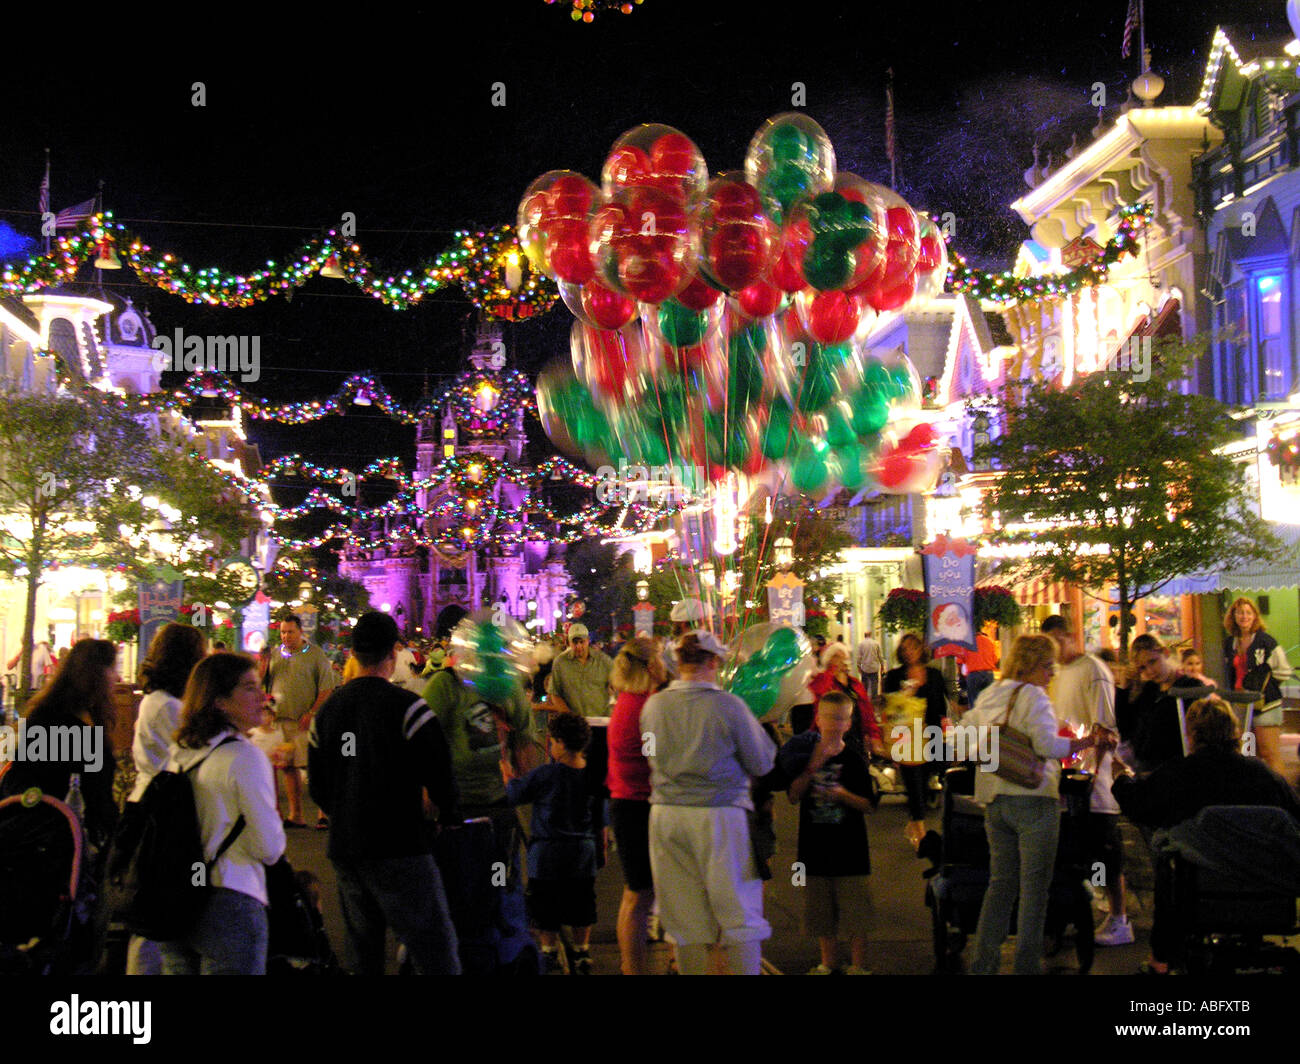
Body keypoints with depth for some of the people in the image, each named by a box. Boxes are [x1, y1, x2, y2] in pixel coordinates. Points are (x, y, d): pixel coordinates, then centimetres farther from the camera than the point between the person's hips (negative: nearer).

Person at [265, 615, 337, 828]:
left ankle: (324, 814, 0)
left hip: (306, 721, -5)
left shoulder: (315, 654, -2)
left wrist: (312, 713, -13)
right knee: (289, 766, 7)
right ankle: (295, 815, 15)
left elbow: (326, 688, -5)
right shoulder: (275, 654, 12)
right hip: (281, 719, 5)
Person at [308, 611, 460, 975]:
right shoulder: (406, 706, -12)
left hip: (344, 850, 7)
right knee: (437, 955, -5)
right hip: (398, 849, -7)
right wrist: (448, 816, 6)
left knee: (362, 957, 17)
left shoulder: (326, 711, 8)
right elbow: (439, 777, -13)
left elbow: (317, 788, 15)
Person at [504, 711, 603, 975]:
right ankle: (582, 954, 21)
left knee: (547, 912, 11)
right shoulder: (593, 774, -3)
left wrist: (508, 774, 15)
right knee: (581, 907, 15)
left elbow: (515, 795, -4)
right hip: (584, 852, 4)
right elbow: (600, 820, 6)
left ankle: (550, 953, 18)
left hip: (548, 852, -4)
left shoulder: (544, 775, -17)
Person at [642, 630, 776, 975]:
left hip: (666, 814, 4)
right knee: (740, 914, 6)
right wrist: (756, 728, 16)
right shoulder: (729, 706, -10)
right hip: (719, 816, -4)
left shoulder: (653, 705, 1)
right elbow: (762, 764, -2)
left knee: (687, 919, 13)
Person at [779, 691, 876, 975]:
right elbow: (793, 797, -6)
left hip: (848, 845, -2)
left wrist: (842, 795, -21)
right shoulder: (805, 754, 3)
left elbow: (867, 805, -3)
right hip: (815, 845, 3)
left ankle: (858, 965, 11)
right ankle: (829, 963, 26)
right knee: (820, 911, 12)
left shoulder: (853, 759, -3)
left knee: (853, 910, -1)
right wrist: (811, 769, -18)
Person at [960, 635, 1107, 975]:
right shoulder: (1033, 696, -10)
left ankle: (983, 961, 13)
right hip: (1032, 799, -7)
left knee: (1001, 882, 14)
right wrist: (1086, 742, -13)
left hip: (994, 800, 7)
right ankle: (1027, 964, 2)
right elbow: (1047, 744, -22)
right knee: (1035, 886, 1)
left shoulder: (988, 695, 13)